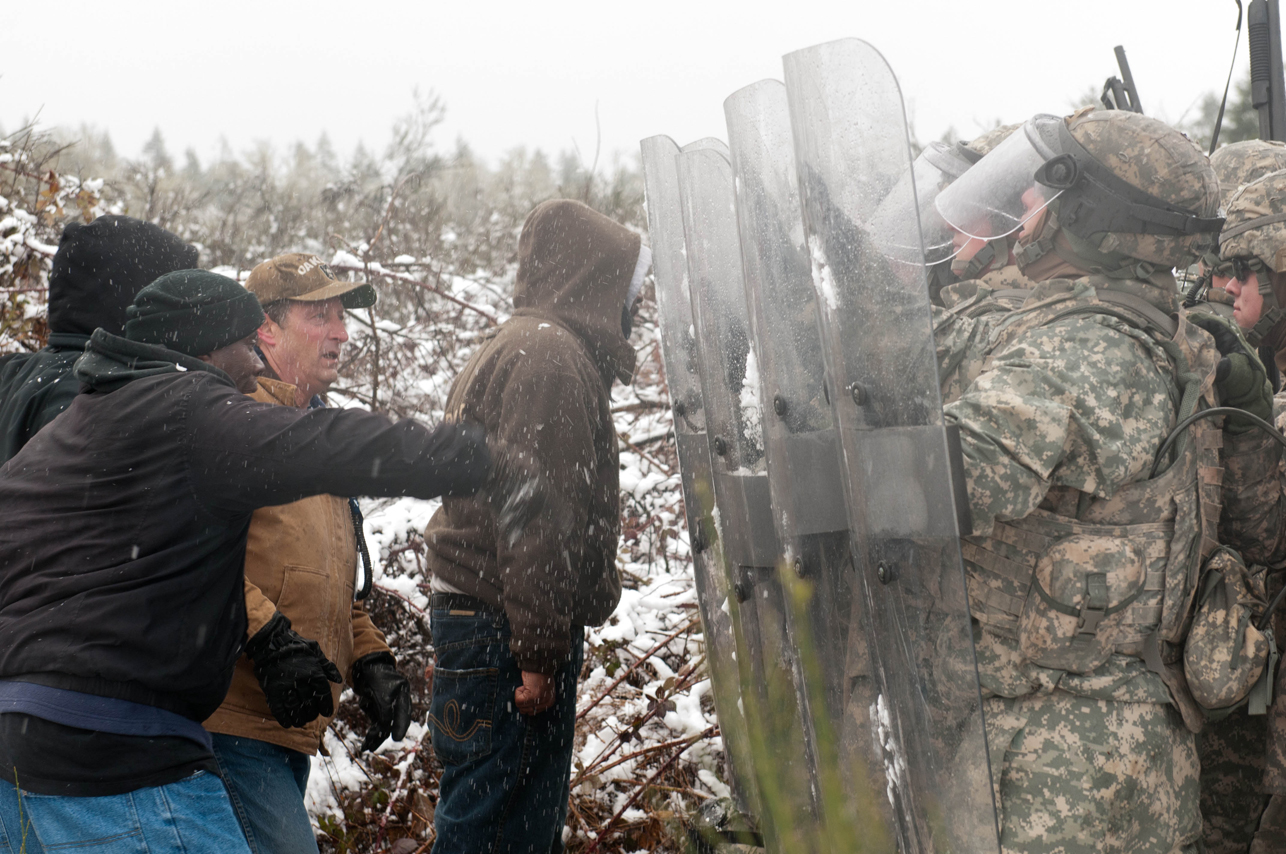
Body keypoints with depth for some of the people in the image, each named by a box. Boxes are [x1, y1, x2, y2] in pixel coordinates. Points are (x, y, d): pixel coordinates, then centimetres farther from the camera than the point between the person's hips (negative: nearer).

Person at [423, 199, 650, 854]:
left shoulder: (519, 347, 21)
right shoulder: (550, 355, -13)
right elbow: (540, 516, -21)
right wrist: (539, 653, -22)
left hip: (480, 616, 11)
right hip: (506, 629, -11)